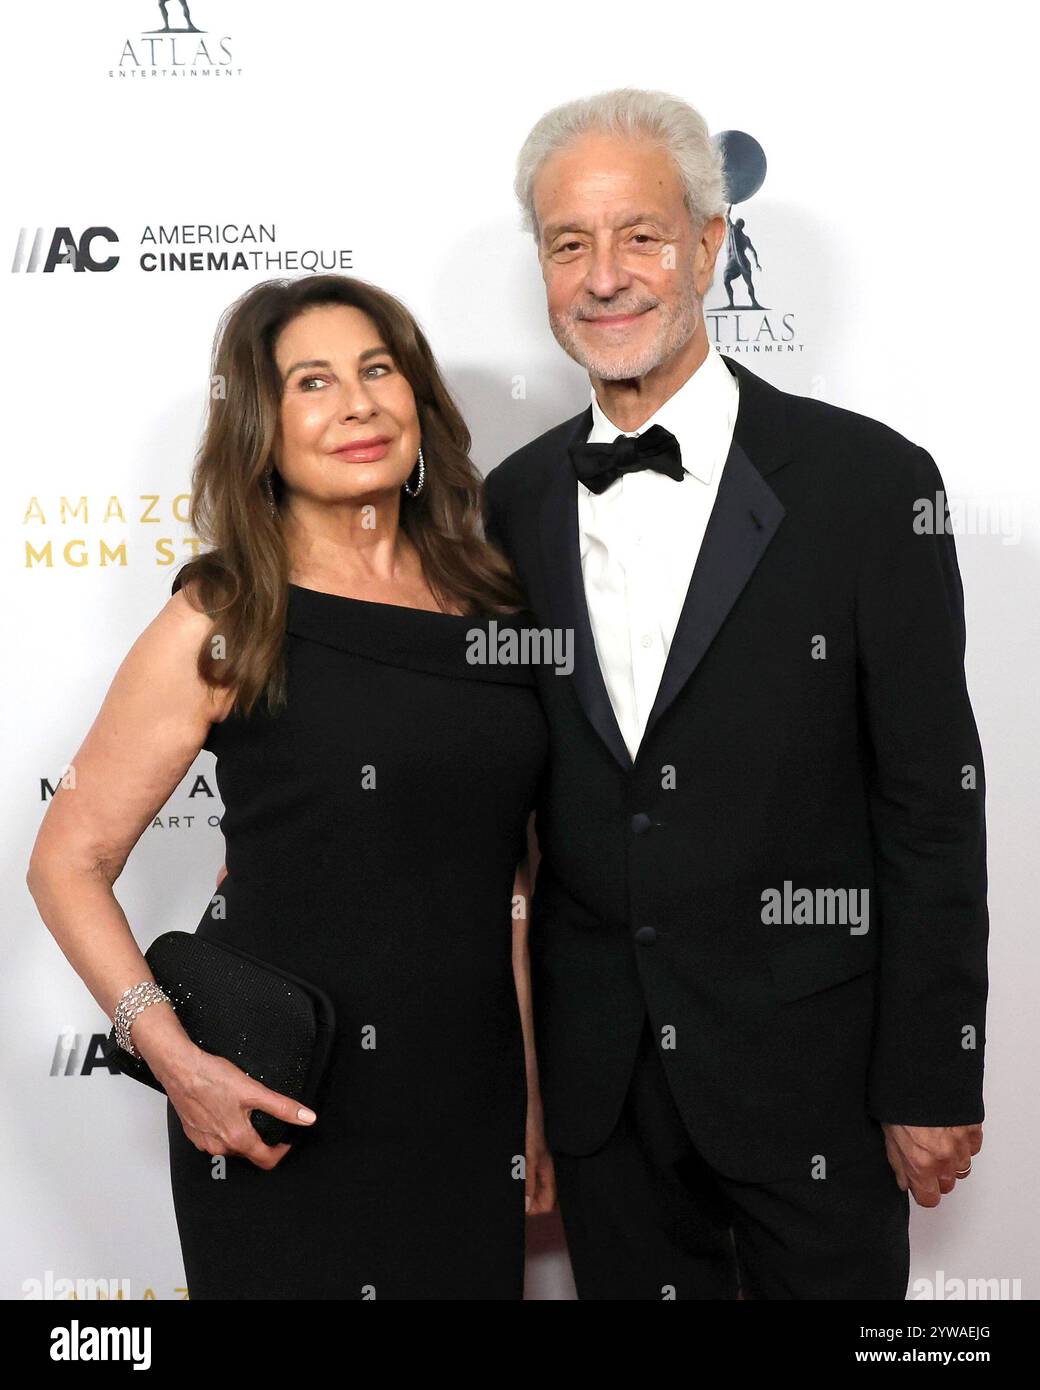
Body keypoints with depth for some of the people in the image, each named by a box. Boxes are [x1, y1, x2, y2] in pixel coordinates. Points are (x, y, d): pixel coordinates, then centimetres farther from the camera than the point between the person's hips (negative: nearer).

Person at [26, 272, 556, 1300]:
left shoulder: (490, 603, 4)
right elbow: (67, 863, -6)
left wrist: (536, 1093, 12)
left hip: (472, 1100, 4)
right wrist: (176, 1060, -17)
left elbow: (507, 873, 11)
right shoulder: (224, 623, -8)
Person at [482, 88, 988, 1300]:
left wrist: (931, 1081, -8)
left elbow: (931, 805, -9)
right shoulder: (516, 498, 3)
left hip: (807, 1062, -3)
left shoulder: (867, 482, -10)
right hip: (600, 1073, 4)